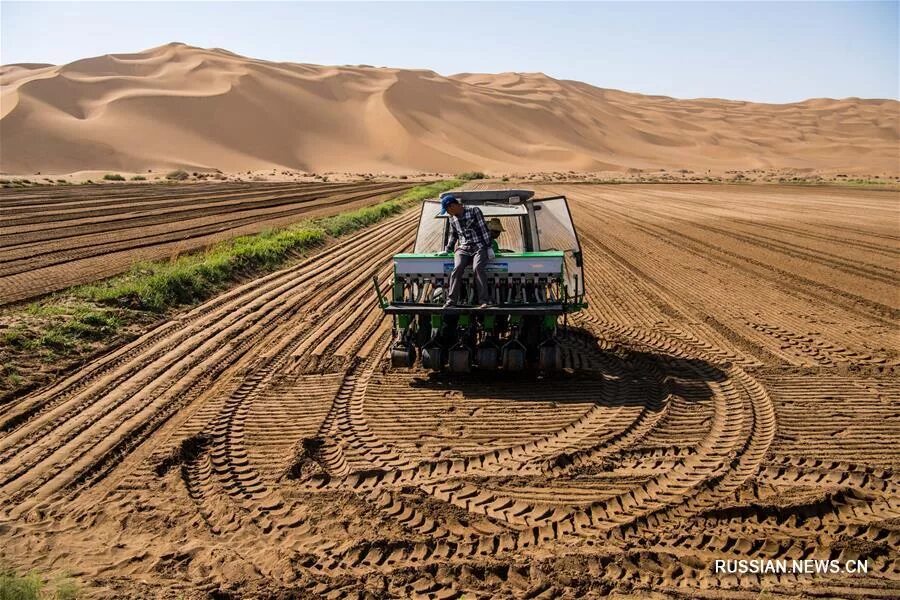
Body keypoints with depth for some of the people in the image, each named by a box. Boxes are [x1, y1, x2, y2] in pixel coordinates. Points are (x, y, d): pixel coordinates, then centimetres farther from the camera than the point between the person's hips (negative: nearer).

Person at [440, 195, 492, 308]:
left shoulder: (474, 211, -2)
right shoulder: (452, 219, 15)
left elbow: (484, 229, -3)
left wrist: (489, 247, -5)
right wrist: (447, 250, 20)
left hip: (479, 247, -4)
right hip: (463, 248, 4)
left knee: (477, 268, -30)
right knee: (457, 268, -24)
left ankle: (483, 301, -31)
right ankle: (451, 300, -28)